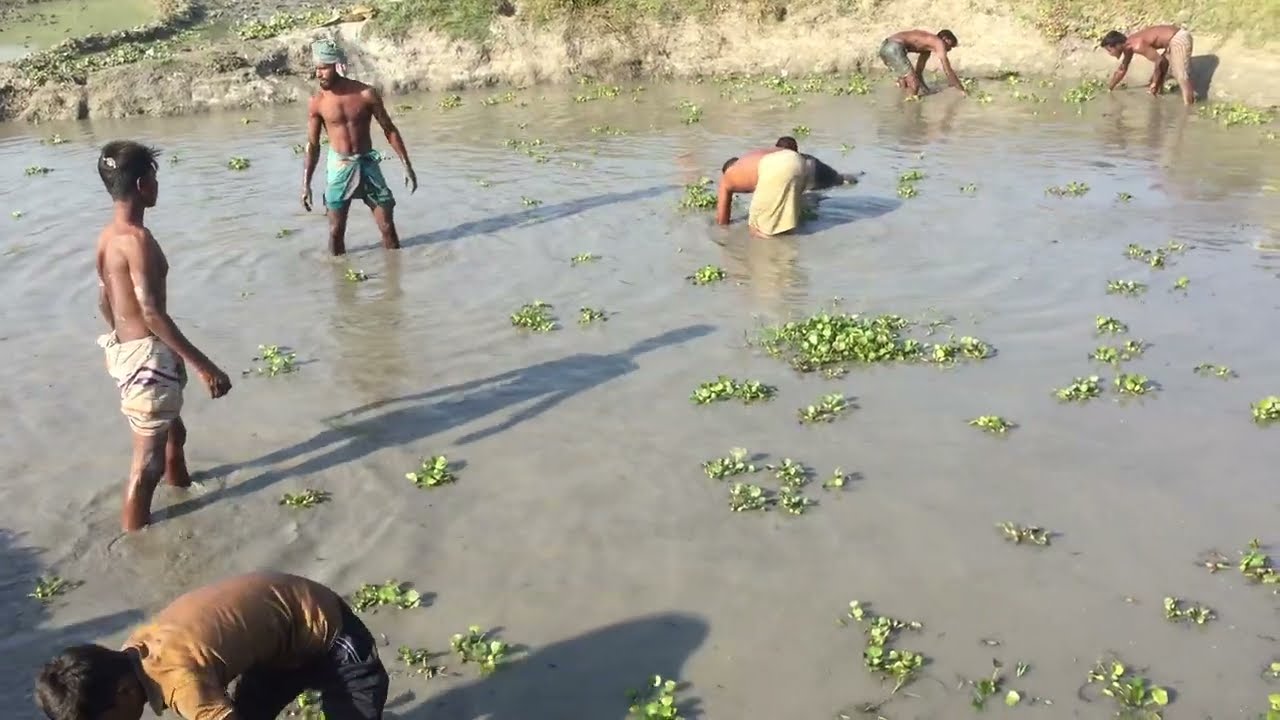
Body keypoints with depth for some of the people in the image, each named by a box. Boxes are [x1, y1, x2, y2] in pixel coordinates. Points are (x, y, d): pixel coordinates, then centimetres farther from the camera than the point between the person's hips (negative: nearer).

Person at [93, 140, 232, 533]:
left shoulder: (107, 235, 7)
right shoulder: (138, 239, -22)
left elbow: (105, 301, 17)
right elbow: (153, 314, -27)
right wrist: (204, 365, -27)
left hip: (126, 349, 10)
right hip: (147, 355, -10)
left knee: (174, 429, 30)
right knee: (149, 456, 1)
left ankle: (180, 484, 52)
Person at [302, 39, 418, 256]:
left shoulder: (366, 94, -9)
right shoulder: (316, 103, -6)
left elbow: (390, 130, 0)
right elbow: (313, 145, 2)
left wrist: (407, 165, -2)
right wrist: (306, 184, 0)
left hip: (368, 164, 0)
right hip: (338, 166, 0)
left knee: (388, 226, 2)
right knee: (336, 230, 4)